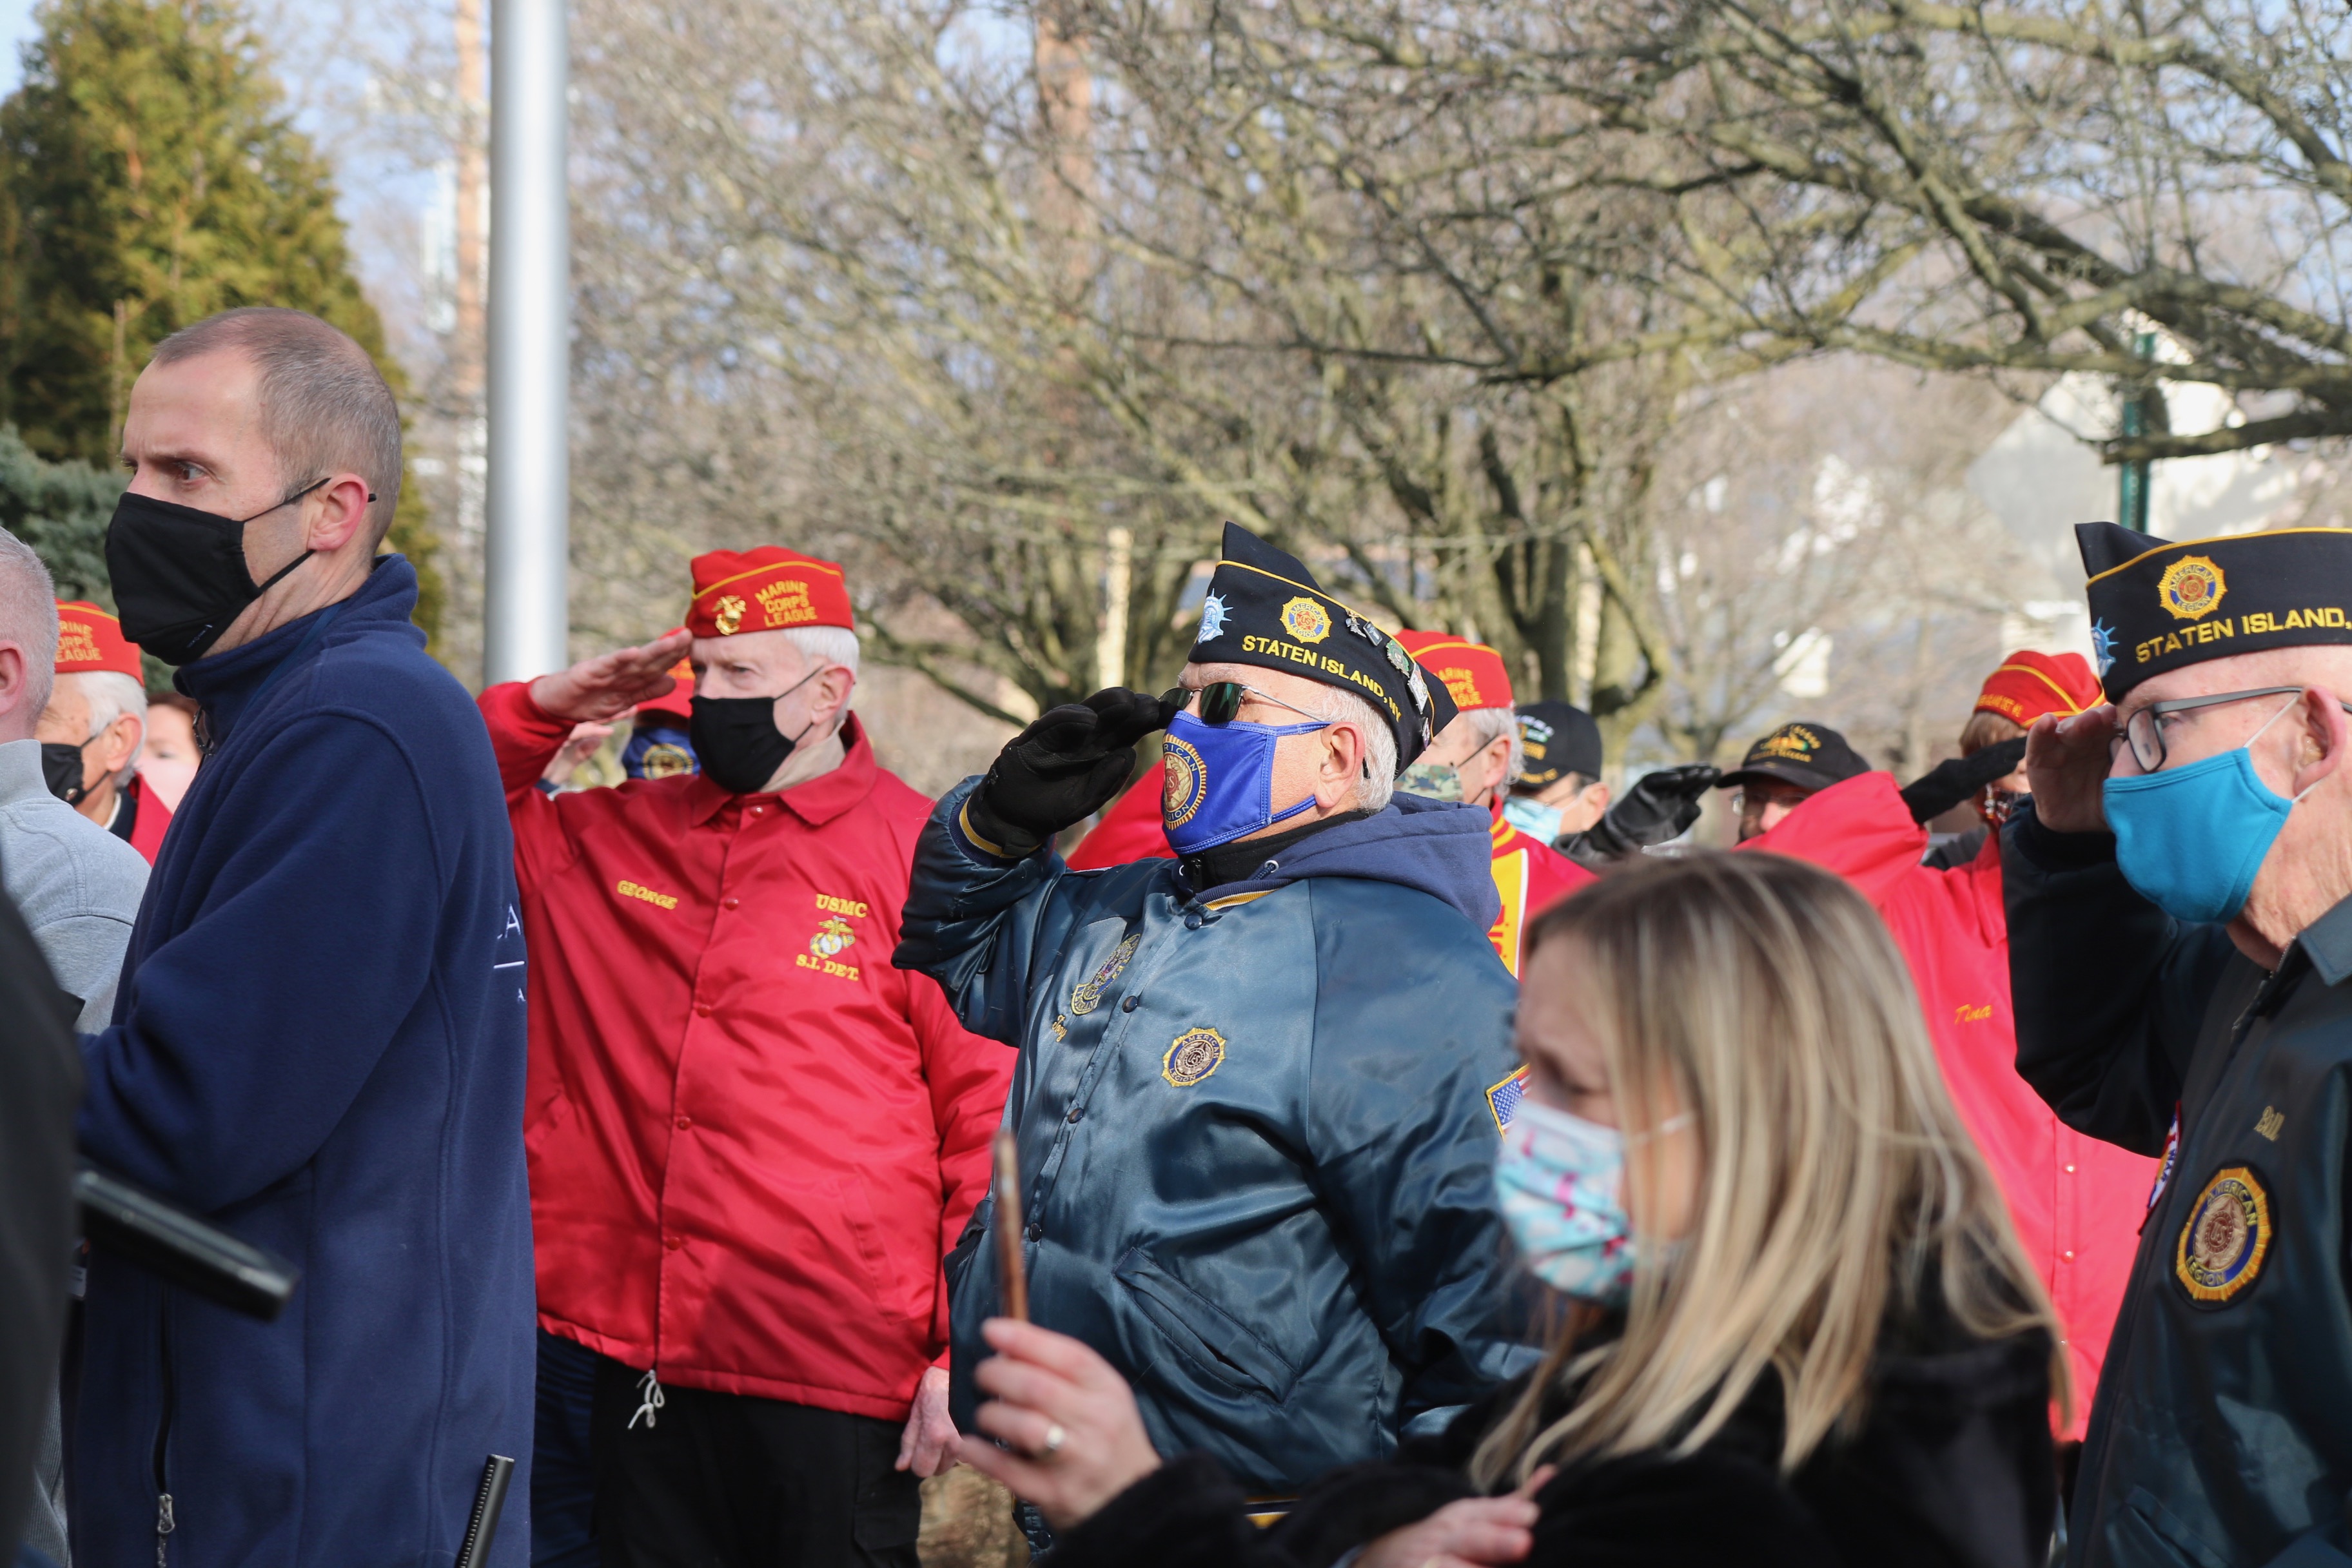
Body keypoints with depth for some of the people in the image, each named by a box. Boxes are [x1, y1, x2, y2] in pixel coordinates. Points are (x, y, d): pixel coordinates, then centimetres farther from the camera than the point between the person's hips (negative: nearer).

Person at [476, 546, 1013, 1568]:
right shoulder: (617, 837, 11)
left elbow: (989, 1116, -5)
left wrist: (962, 1355, -9)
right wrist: (545, 708, 4)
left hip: (834, 1382, -5)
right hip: (639, 1363, 5)